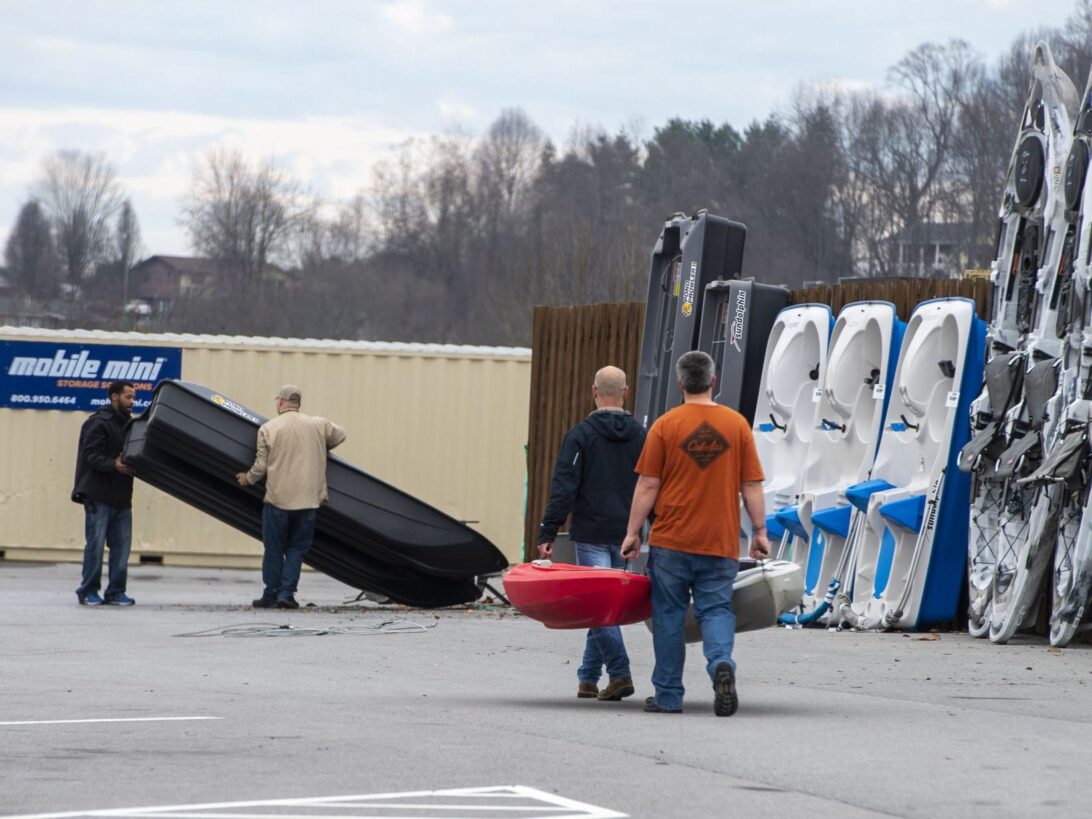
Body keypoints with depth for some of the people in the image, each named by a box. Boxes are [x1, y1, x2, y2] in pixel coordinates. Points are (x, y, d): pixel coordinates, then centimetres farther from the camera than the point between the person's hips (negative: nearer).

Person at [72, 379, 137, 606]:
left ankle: (116, 592, 10)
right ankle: (88, 591, 2)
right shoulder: (99, 423, -7)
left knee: (121, 546, 4)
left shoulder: (127, 424, 20)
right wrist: (114, 465, -30)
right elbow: (91, 456, -17)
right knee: (95, 544, -5)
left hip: (121, 498, 8)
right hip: (99, 496, -8)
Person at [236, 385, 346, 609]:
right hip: (307, 499, 2)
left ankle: (271, 594, 11)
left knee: (273, 549, 9)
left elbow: (261, 466, -4)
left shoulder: (268, 428, -4)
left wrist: (248, 478, 17)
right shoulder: (317, 425, 3)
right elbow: (340, 435, 22)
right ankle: (287, 593, 0)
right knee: (297, 548, 9)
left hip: (277, 498, -2)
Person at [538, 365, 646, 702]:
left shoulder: (580, 434, -6)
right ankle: (588, 678, 17)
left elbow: (563, 488, -9)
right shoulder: (640, 436, 7)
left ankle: (619, 673, -17)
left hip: (591, 534, -4)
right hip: (625, 536, 4)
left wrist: (547, 534, -8)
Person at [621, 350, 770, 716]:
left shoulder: (664, 426, -4)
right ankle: (722, 663, -22)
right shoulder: (737, 425, 1)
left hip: (671, 540, -1)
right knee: (716, 610, 7)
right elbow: (751, 486, 2)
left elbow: (647, 486, -4)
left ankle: (668, 695, 12)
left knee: (669, 615, 8)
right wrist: (760, 531, 10)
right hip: (721, 543, 1)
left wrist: (632, 532, 3)